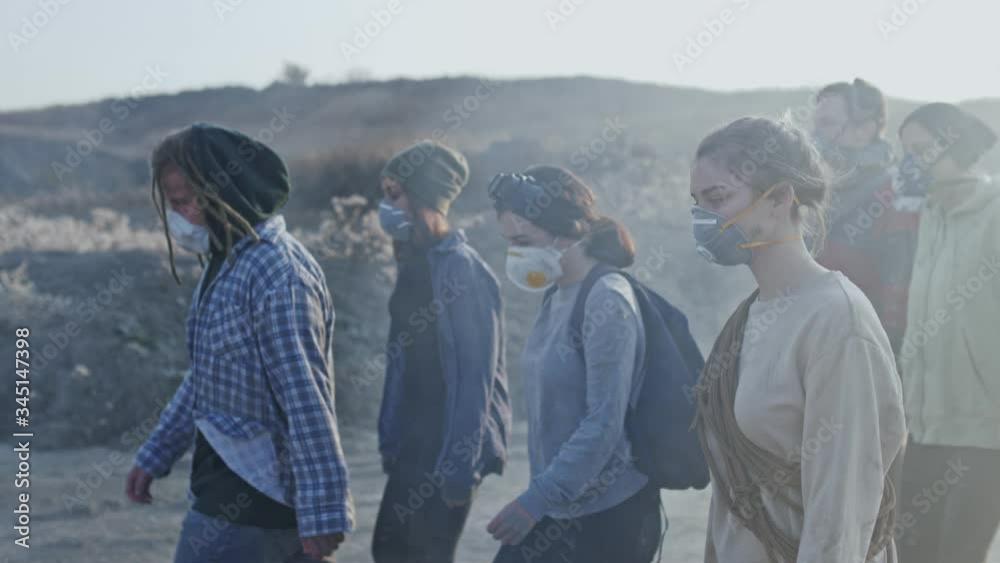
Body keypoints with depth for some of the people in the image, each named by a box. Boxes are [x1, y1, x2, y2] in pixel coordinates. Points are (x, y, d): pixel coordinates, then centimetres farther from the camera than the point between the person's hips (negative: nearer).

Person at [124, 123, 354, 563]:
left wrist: (322, 511, -25)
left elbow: (307, 400, -24)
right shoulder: (225, 262, 12)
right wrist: (155, 456, 25)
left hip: (252, 502, -9)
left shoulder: (277, 271, -19)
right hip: (227, 485, 9)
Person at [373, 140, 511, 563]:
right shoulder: (414, 263, 10)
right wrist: (391, 437, 11)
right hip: (416, 441, 9)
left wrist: (459, 466, -20)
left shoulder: (461, 268, -16)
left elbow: (475, 376, -19)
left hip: (450, 447, -9)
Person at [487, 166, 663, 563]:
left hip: (609, 514, -8)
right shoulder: (558, 298, 8)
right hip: (557, 507, 8)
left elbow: (605, 423, -21)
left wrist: (536, 499, -22)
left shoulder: (606, 301, -17)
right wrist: (541, 498, 13)